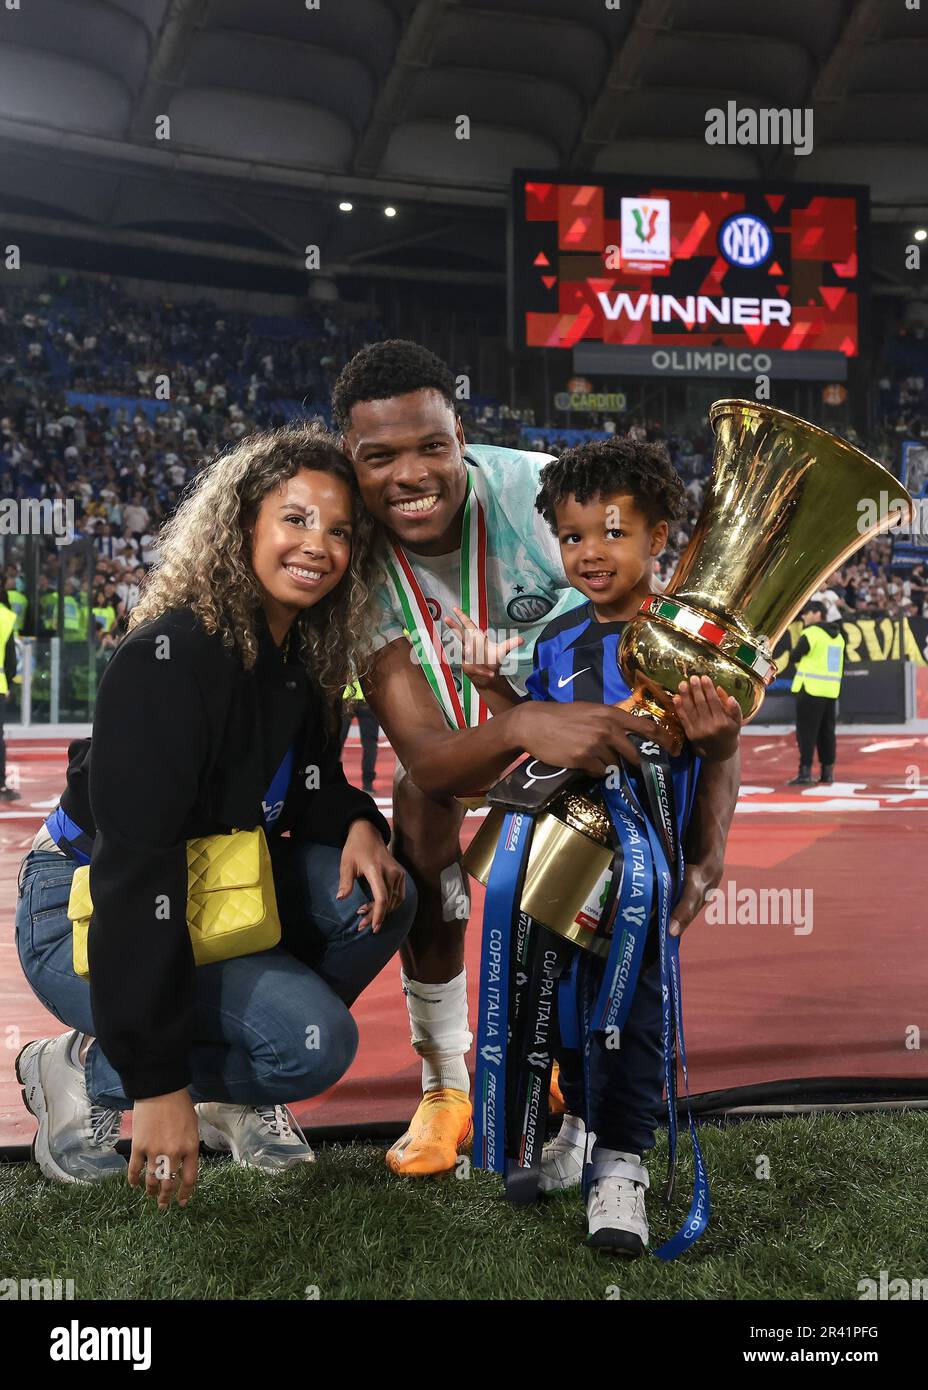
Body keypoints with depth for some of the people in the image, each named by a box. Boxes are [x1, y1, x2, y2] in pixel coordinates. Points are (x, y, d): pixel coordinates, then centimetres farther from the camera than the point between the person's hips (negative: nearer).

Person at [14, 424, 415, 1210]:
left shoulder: (306, 658, 0)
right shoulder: (172, 656, -26)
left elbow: (309, 785, 14)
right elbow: (136, 866, -29)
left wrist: (356, 824, -14)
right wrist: (158, 1083, -31)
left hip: (206, 896, 8)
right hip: (87, 914, -8)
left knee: (380, 898, -12)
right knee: (315, 1041, -23)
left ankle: (228, 1088, 4)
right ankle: (87, 1070, -2)